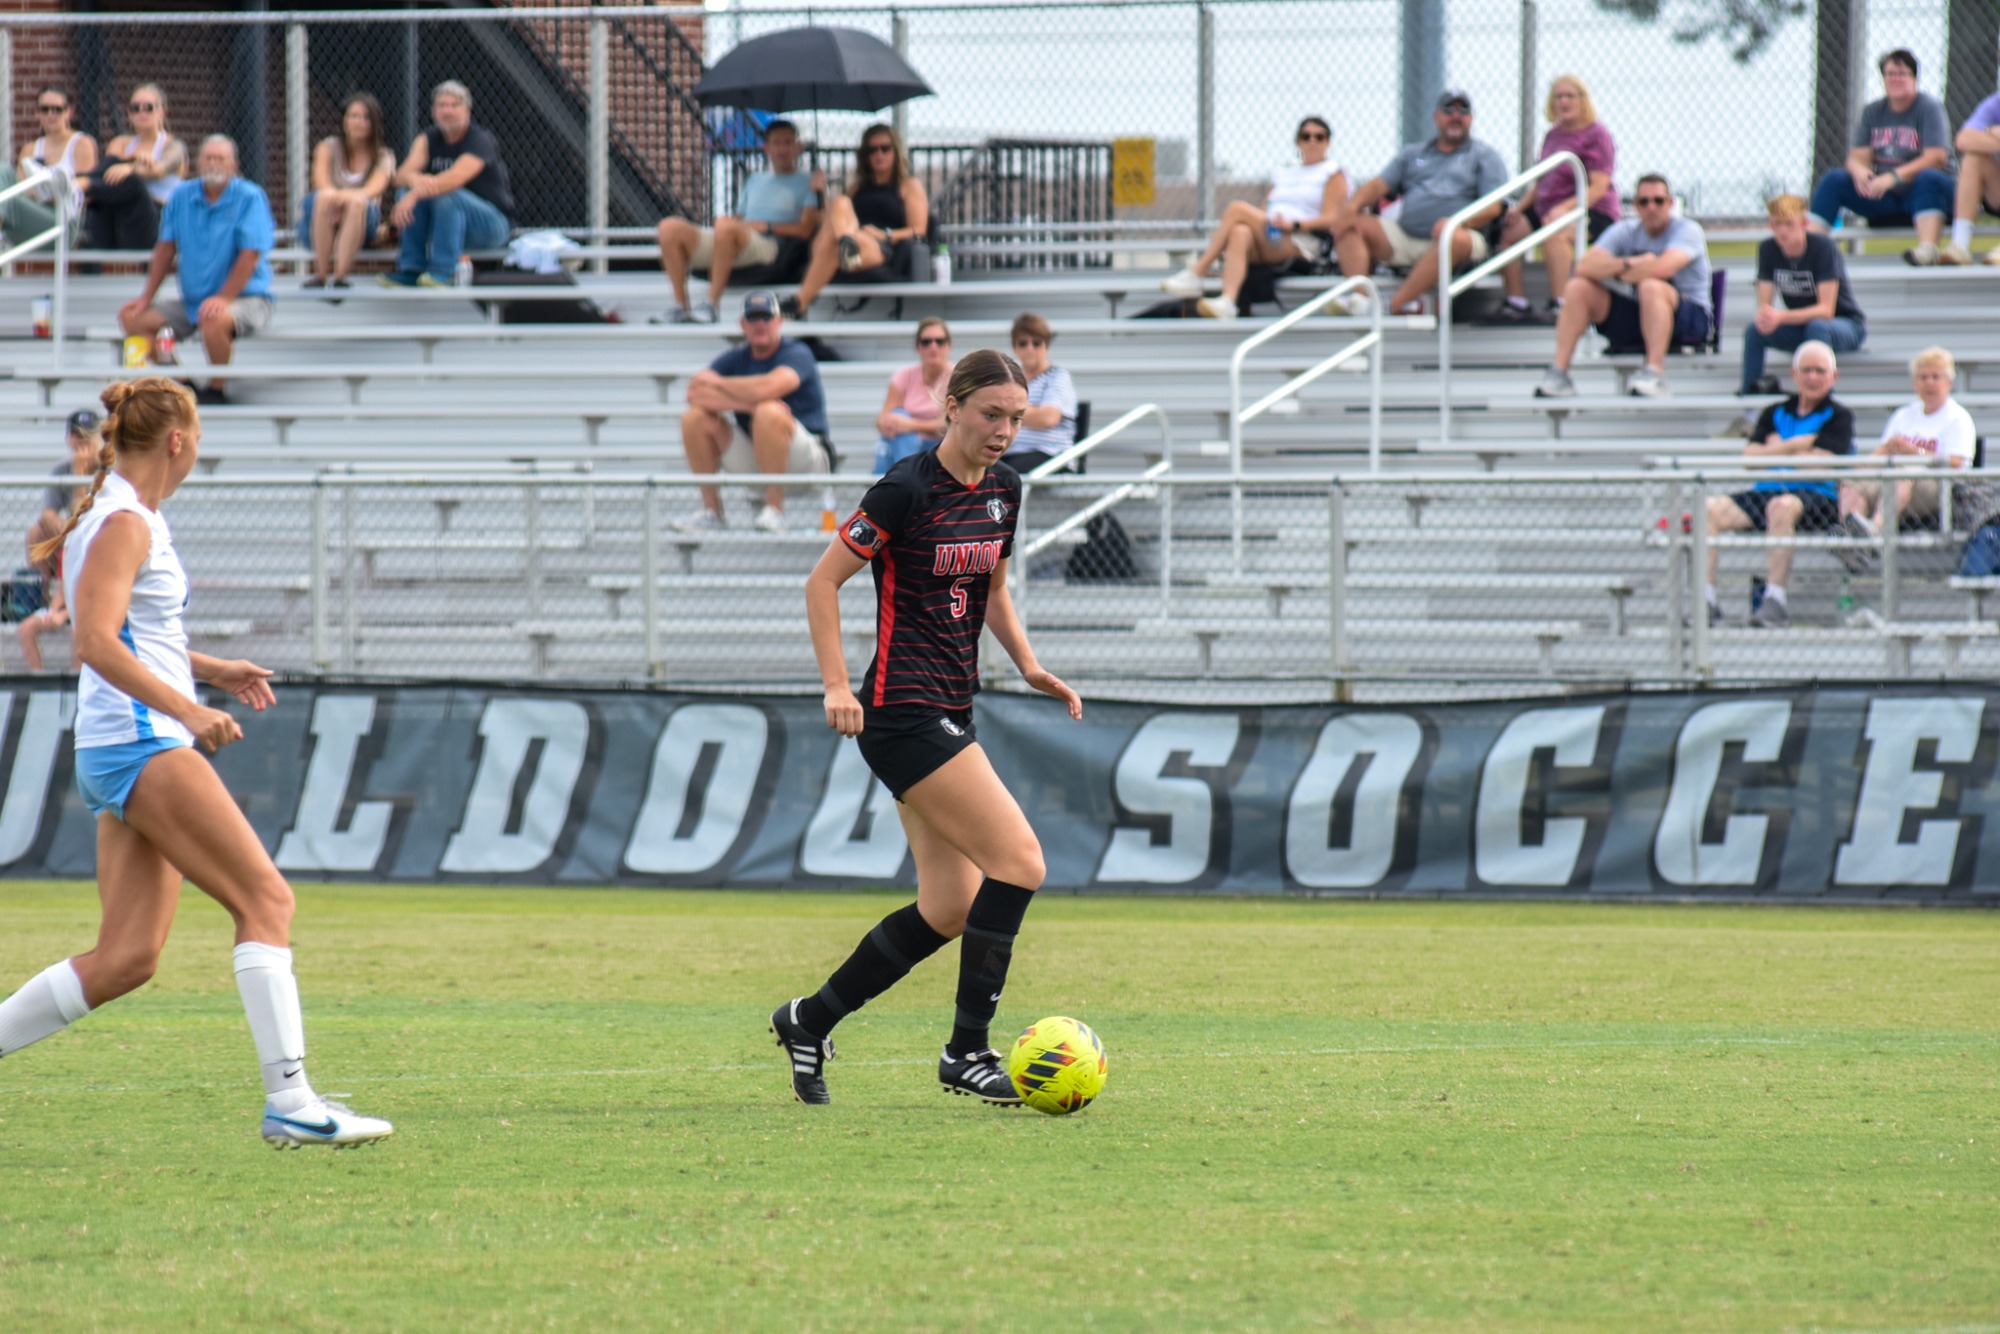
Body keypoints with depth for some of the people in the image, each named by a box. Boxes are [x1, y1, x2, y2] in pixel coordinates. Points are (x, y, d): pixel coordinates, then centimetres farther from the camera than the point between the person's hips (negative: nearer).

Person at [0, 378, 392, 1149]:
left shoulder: (116, 518, 19)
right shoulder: (125, 525, -11)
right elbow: (96, 641, -22)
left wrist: (209, 670, 26)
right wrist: (186, 709, -28)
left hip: (116, 757, 10)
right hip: (140, 744, -10)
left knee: (128, 957, 4)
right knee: (265, 899, -13)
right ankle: (289, 1101, -18)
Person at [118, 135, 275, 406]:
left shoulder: (249, 198, -9)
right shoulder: (181, 198, 6)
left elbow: (250, 255, -16)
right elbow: (165, 249, 10)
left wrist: (223, 298, -24)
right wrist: (146, 297, 2)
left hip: (246, 297, -6)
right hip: (192, 301, 6)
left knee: (215, 319, -39)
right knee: (132, 318, -6)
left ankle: (216, 391, -16)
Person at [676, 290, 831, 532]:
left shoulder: (797, 354, -8)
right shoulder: (736, 358, 7)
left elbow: (769, 387, -29)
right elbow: (695, 394, -9)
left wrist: (718, 384, -13)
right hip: (752, 465, 5)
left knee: (769, 413, -35)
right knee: (695, 418, -9)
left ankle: (774, 510, -30)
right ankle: (711, 511, -9)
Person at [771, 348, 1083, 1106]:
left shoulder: (1003, 491, 9)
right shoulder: (907, 490, -14)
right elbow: (823, 581, -9)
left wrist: (1030, 668, 9)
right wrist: (837, 685, -16)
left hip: (950, 713, 9)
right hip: (902, 711, -9)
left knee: (951, 909, 8)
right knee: (1019, 862, -16)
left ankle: (809, 1021, 21)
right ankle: (967, 1050, -9)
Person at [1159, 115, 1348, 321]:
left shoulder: (1333, 173, 11)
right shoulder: (1283, 171, 29)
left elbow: (1331, 219, -2)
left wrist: (1294, 225, -18)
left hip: (1300, 244, -5)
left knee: (1237, 209, -25)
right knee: (1240, 232, -33)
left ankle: (1197, 273, -31)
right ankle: (1227, 302, -51)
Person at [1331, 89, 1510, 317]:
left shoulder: (1484, 155, 13)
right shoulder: (1412, 154, 26)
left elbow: (1493, 207, 0)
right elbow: (1379, 185, 15)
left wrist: (1458, 222, -20)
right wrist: (1352, 207, -7)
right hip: (1404, 236, 4)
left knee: (1456, 239, -40)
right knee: (1348, 224, -14)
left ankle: (1395, 305, -43)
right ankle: (1359, 298, -35)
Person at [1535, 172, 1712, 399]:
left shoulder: (1688, 230, -10)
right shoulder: (1625, 232, 5)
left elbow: (1662, 268, -30)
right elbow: (1584, 268, -8)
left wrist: (1616, 272, -13)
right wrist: (1628, 264, -22)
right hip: (1639, 317, 5)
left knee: (1651, 286, -37)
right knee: (1577, 288, -10)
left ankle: (1655, 375, -41)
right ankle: (1558, 374, -14)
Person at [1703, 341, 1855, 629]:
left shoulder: (1839, 417, 9)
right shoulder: (1775, 414, 23)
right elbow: (1750, 458, 9)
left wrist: (1778, 449, 8)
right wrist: (1797, 445, 0)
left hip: (1818, 500, -5)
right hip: (1766, 493, 5)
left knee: (1781, 506, -41)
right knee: (1711, 508, -21)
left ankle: (1775, 599, -46)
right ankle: (1706, 600, -29)